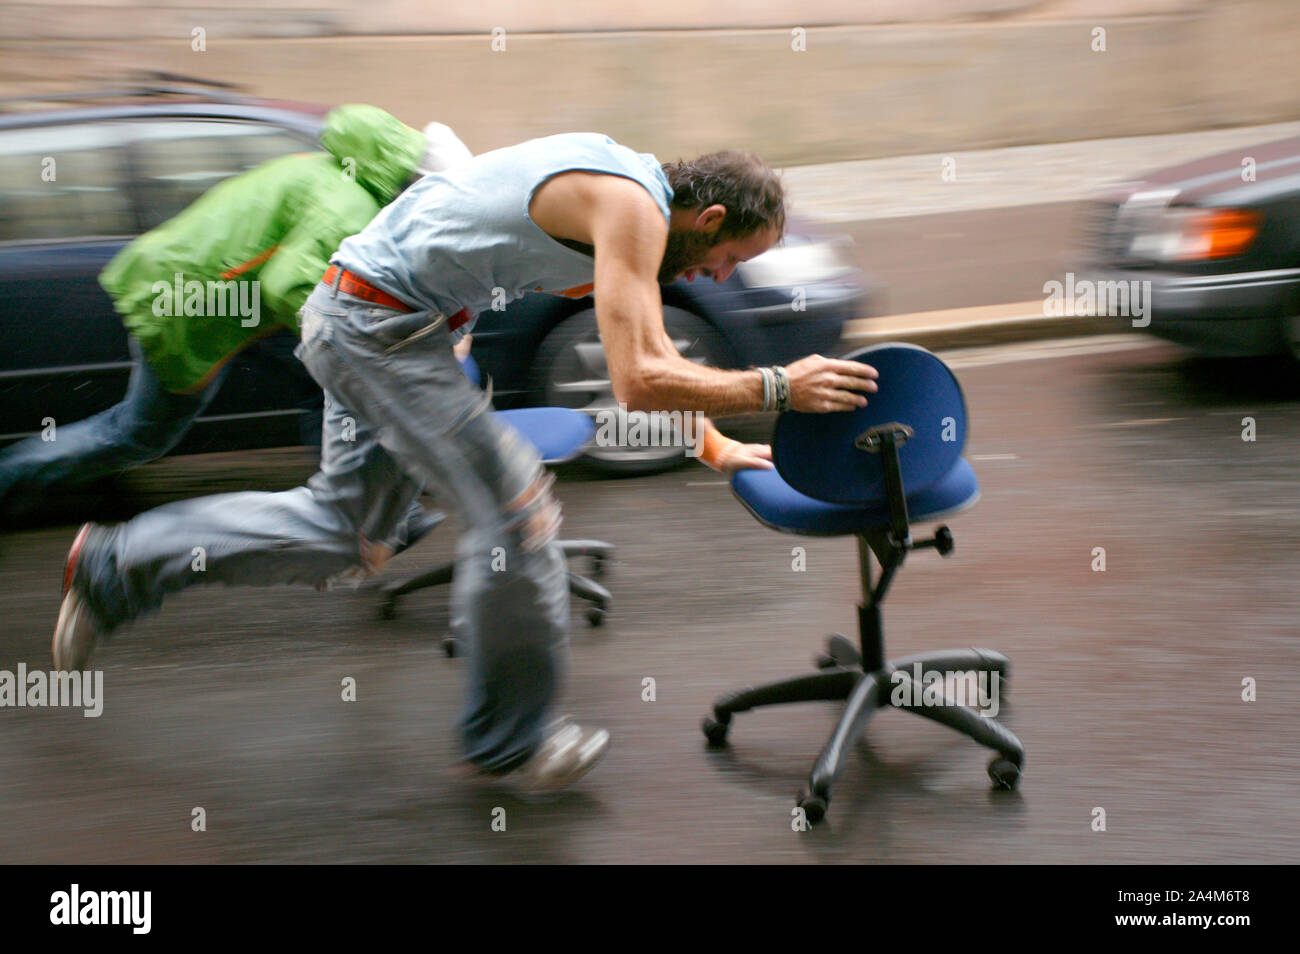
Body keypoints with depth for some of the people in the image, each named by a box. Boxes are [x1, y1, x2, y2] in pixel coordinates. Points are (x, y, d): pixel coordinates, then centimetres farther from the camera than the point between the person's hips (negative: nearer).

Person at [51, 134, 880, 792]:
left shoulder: (628, 191, 11)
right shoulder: (633, 207, -20)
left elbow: (649, 347, 23)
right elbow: (639, 382, -27)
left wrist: (715, 446, 20)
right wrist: (777, 389, -19)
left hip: (361, 315, 10)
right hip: (383, 323, -10)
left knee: (347, 531, 16)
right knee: (517, 508, -7)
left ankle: (119, 567, 24)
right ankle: (508, 740, 7)